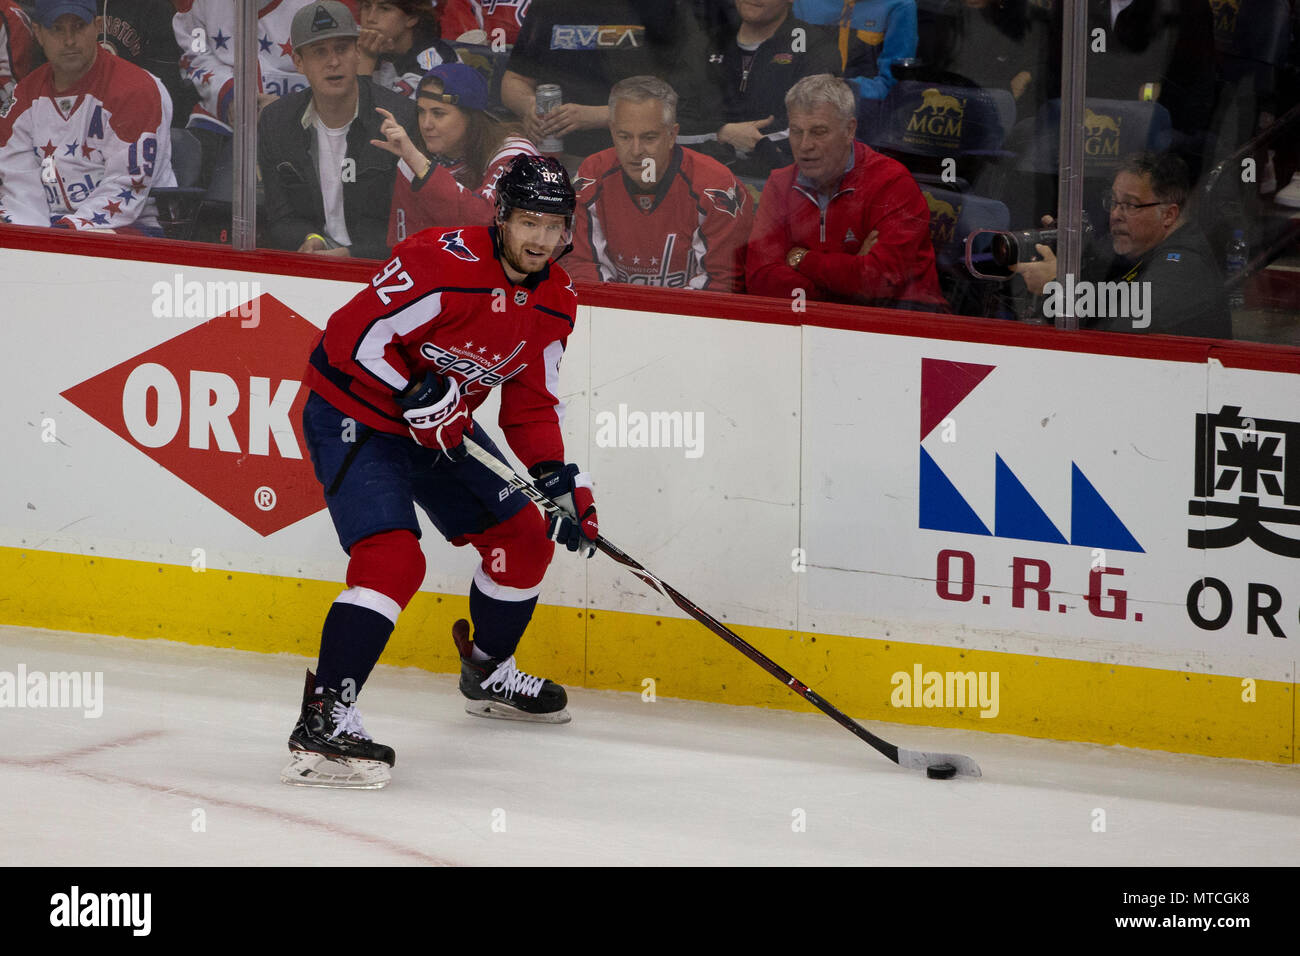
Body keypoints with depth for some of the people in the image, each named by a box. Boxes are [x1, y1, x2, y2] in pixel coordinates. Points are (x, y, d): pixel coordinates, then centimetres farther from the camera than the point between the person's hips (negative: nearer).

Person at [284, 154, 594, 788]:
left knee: (525, 540, 13)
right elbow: (352, 337, -26)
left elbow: (533, 403, 6)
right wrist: (420, 395, -29)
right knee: (393, 558, -26)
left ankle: (488, 672, 39)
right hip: (352, 417, -8)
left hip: (440, 426, 9)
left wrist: (558, 480, -8)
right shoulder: (446, 265, -28)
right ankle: (322, 721, -29)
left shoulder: (555, 302, -2)